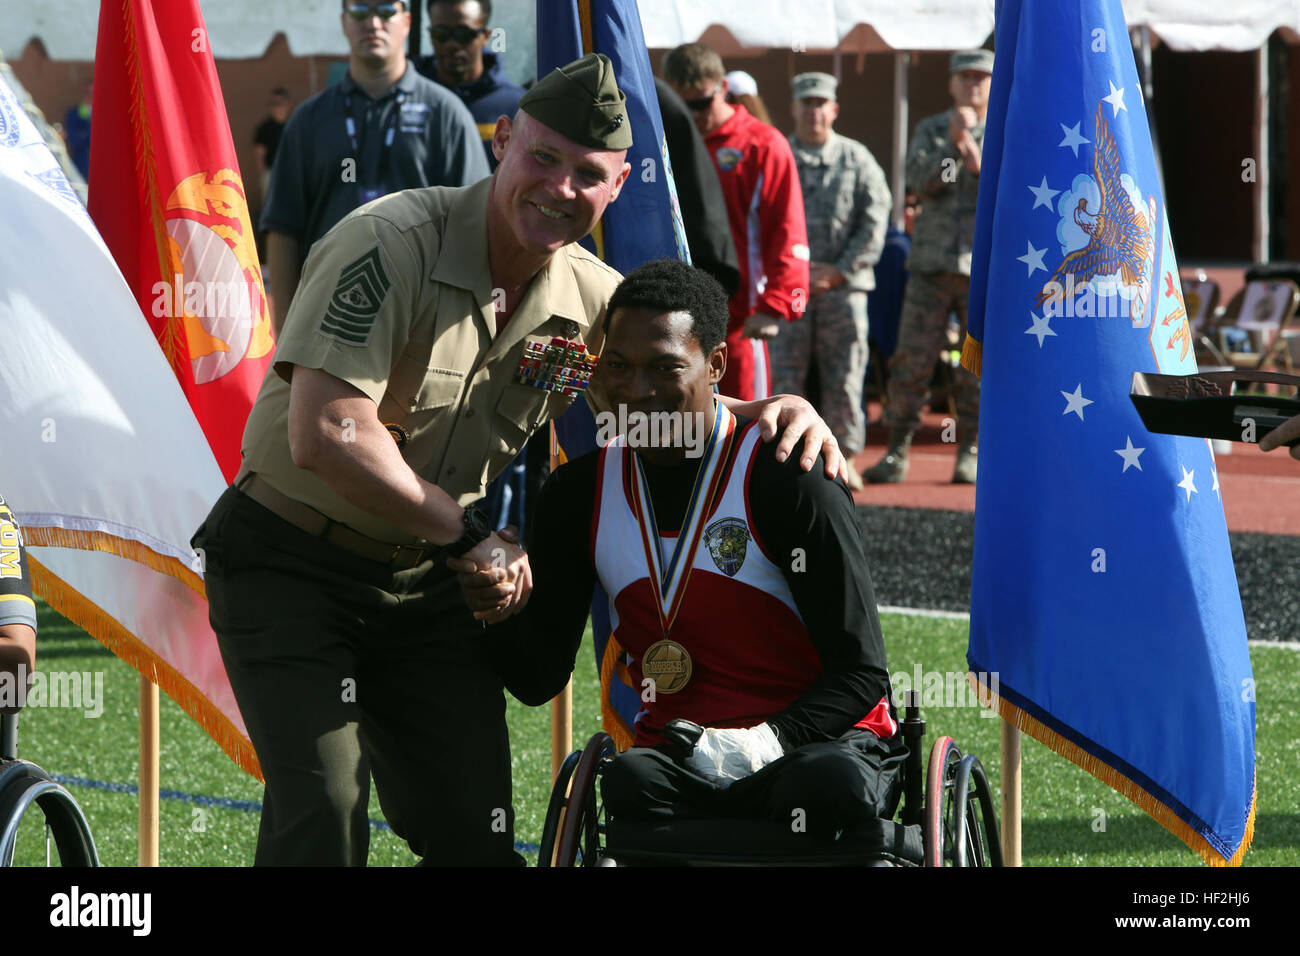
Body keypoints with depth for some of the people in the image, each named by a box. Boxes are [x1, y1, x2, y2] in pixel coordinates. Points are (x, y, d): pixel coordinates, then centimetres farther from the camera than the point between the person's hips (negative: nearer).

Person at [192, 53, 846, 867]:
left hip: (429, 580, 6)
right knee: (323, 821, -16)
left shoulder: (594, 299, 0)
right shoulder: (393, 247, -20)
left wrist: (781, 409, -8)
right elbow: (324, 435, -28)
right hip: (291, 567, -6)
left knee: (475, 831, 4)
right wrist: (470, 533, -19)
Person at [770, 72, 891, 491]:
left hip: (843, 284, 0)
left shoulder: (858, 161, 7)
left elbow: (873, 224, 3)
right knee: (785, 375, -3)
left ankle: (843, 457, 7)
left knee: (844, 376, 0)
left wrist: (837, 272, -6)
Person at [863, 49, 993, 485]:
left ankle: (969, 453, 10)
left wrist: (974, 154, -19)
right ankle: (896, 453, 2)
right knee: (911, 362, -4)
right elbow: (920, 183, -5)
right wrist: (952, 143, -18)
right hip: (931, 265, 1)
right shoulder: (930, 130, 11)